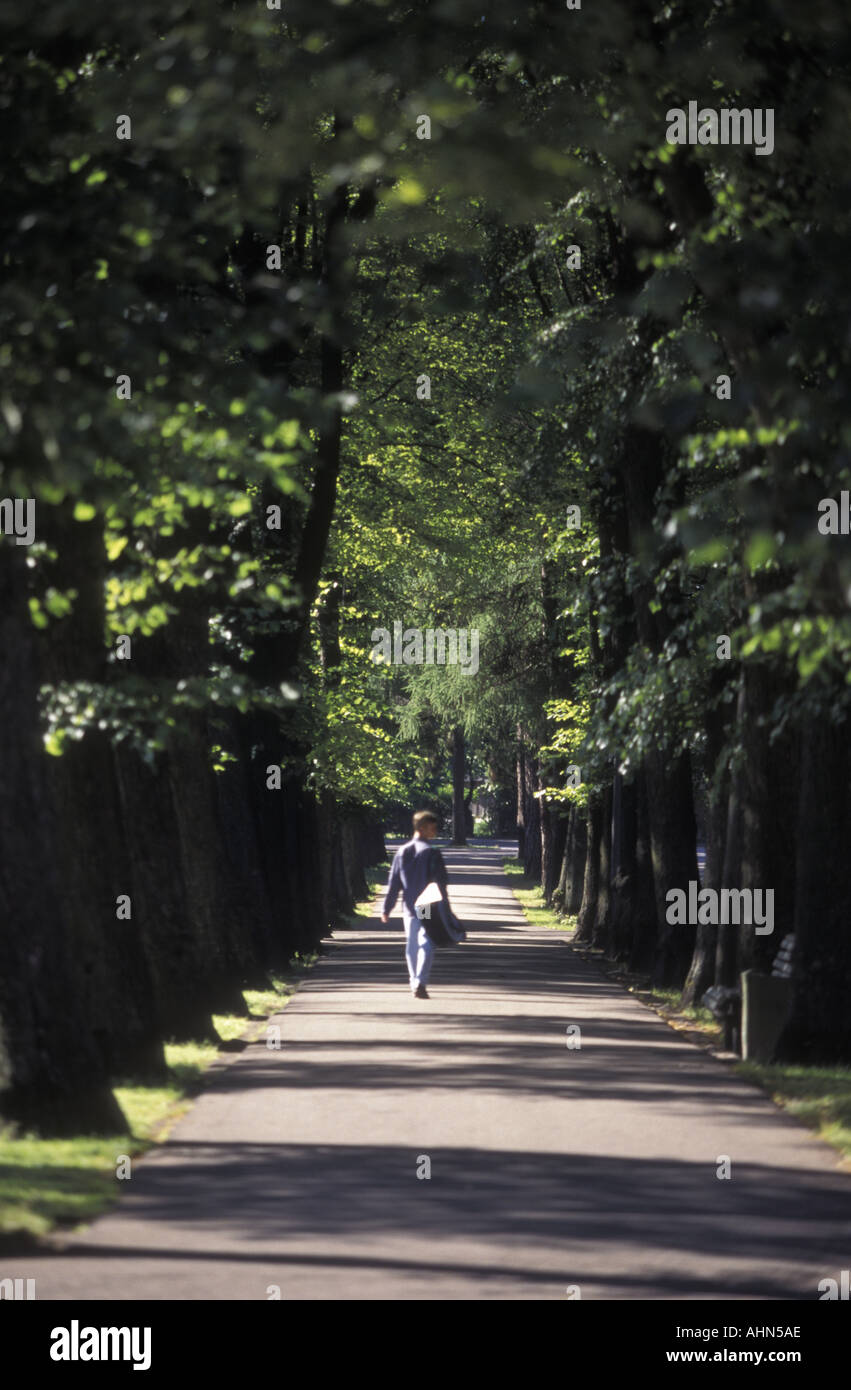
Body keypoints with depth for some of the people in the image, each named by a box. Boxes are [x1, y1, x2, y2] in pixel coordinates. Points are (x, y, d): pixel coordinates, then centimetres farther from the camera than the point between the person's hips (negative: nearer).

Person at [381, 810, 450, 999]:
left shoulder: (402, 852, 4)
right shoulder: (432, 853, -10)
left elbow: (393, 884, 7)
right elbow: (441, 883, -10)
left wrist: (386, 908, 11)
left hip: (409, 907, 5)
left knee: (411, 946, 15)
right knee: (427, 946, -6)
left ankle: (415, 982, 22)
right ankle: (420, 982, -21)